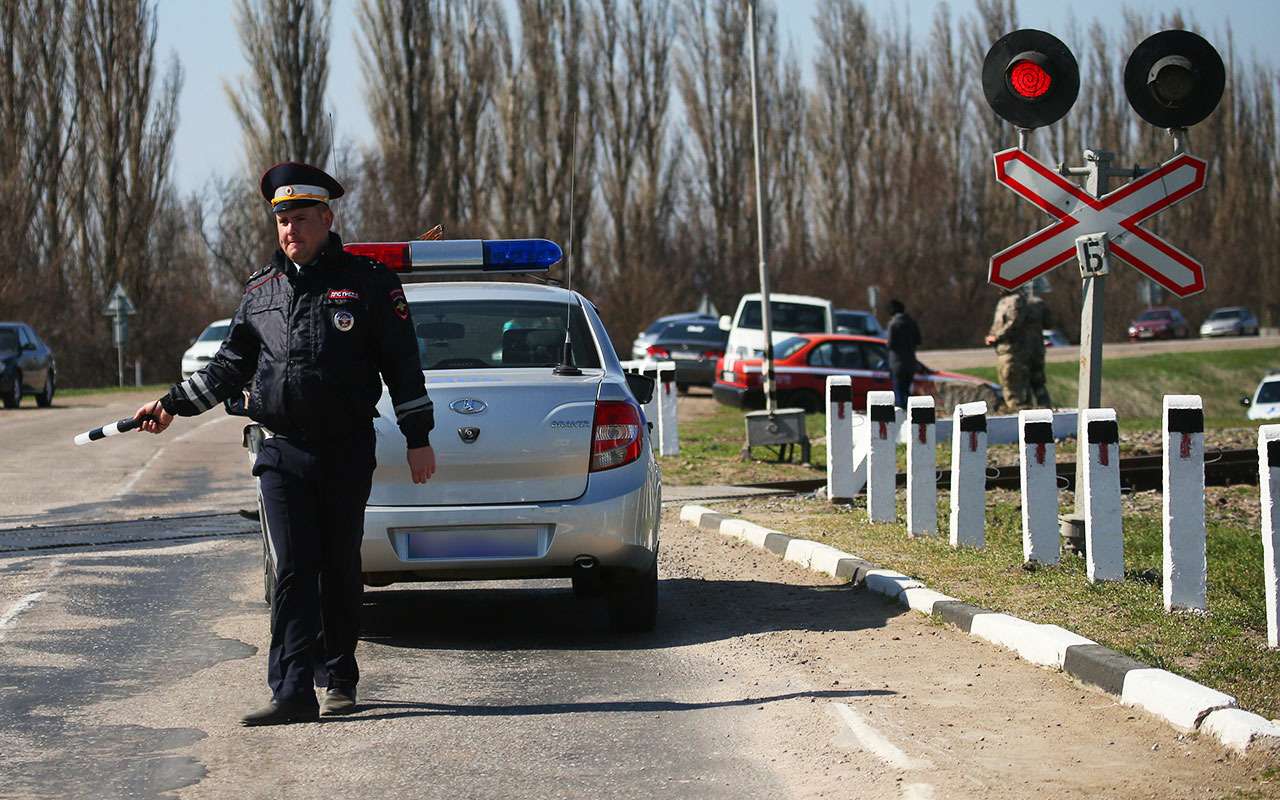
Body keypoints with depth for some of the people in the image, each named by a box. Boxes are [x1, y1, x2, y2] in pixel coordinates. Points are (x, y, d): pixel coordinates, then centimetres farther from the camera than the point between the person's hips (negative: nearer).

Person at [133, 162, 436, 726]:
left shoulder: (367, 282, 0)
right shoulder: (261, 291, 11)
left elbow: (401, 363, 1)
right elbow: (230, 365, 17)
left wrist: (418, 437, -2)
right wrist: (172, 405, 8)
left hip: (348, 452, -2)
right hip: (283, 452, 2)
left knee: (339, 568, 6)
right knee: (292, 571, -7)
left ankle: (339, 679, 22)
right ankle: (293, 693, -12)